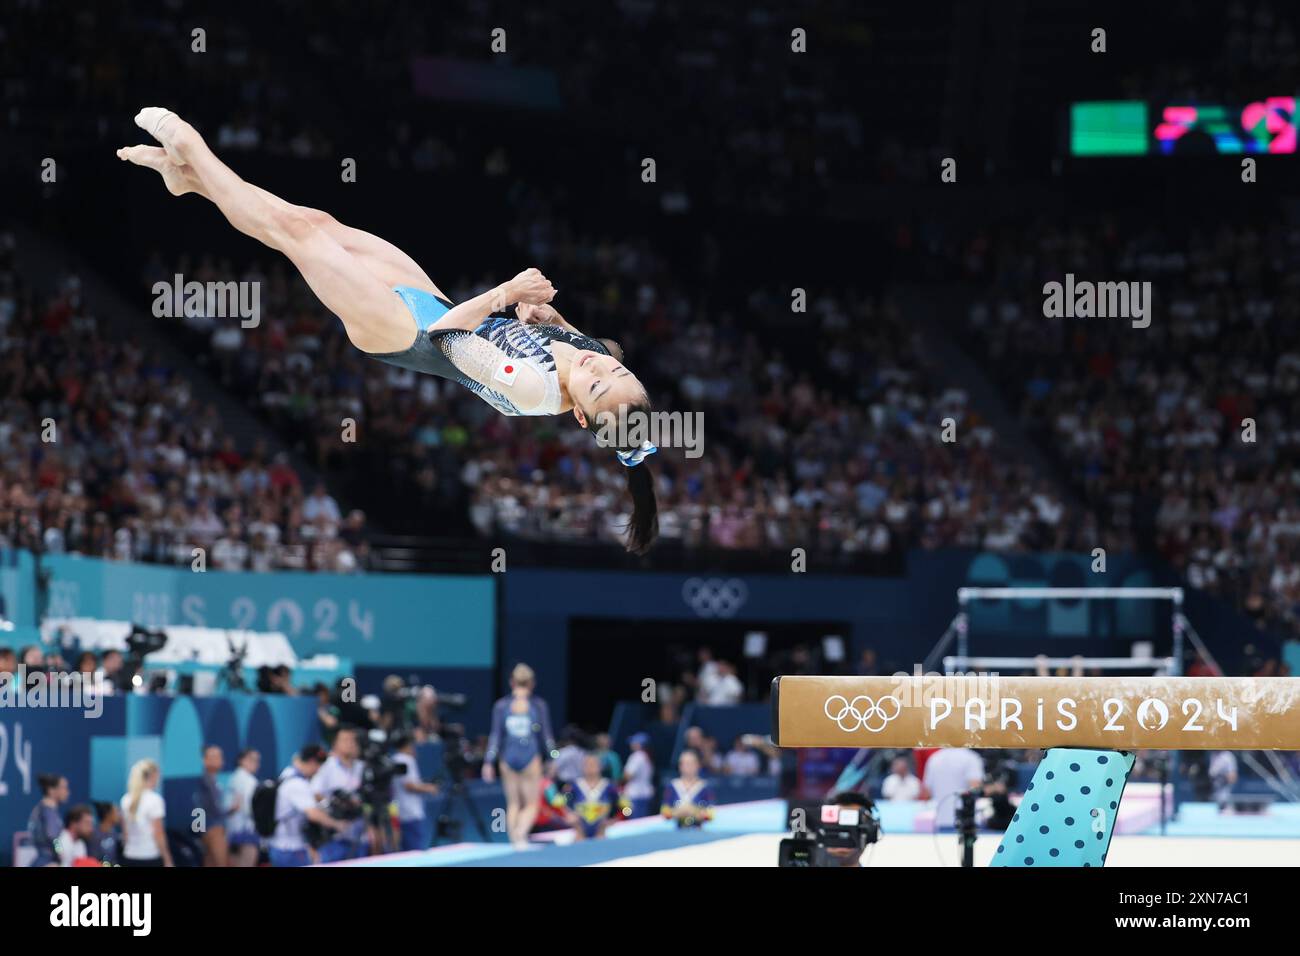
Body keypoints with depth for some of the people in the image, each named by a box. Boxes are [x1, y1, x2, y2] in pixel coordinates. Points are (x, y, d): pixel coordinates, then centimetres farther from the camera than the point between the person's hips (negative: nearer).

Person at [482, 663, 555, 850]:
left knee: (513, 804, 14)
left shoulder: (501, 705, 1)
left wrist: (488, 761, 3)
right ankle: (521, 834, -21)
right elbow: (546, 735, 1)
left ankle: (514, 841, 12)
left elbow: (495, 735, 0)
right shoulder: (539, 705, -2)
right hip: (530, 758, -2)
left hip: (508, 758, 2)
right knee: (531, 804, 5)